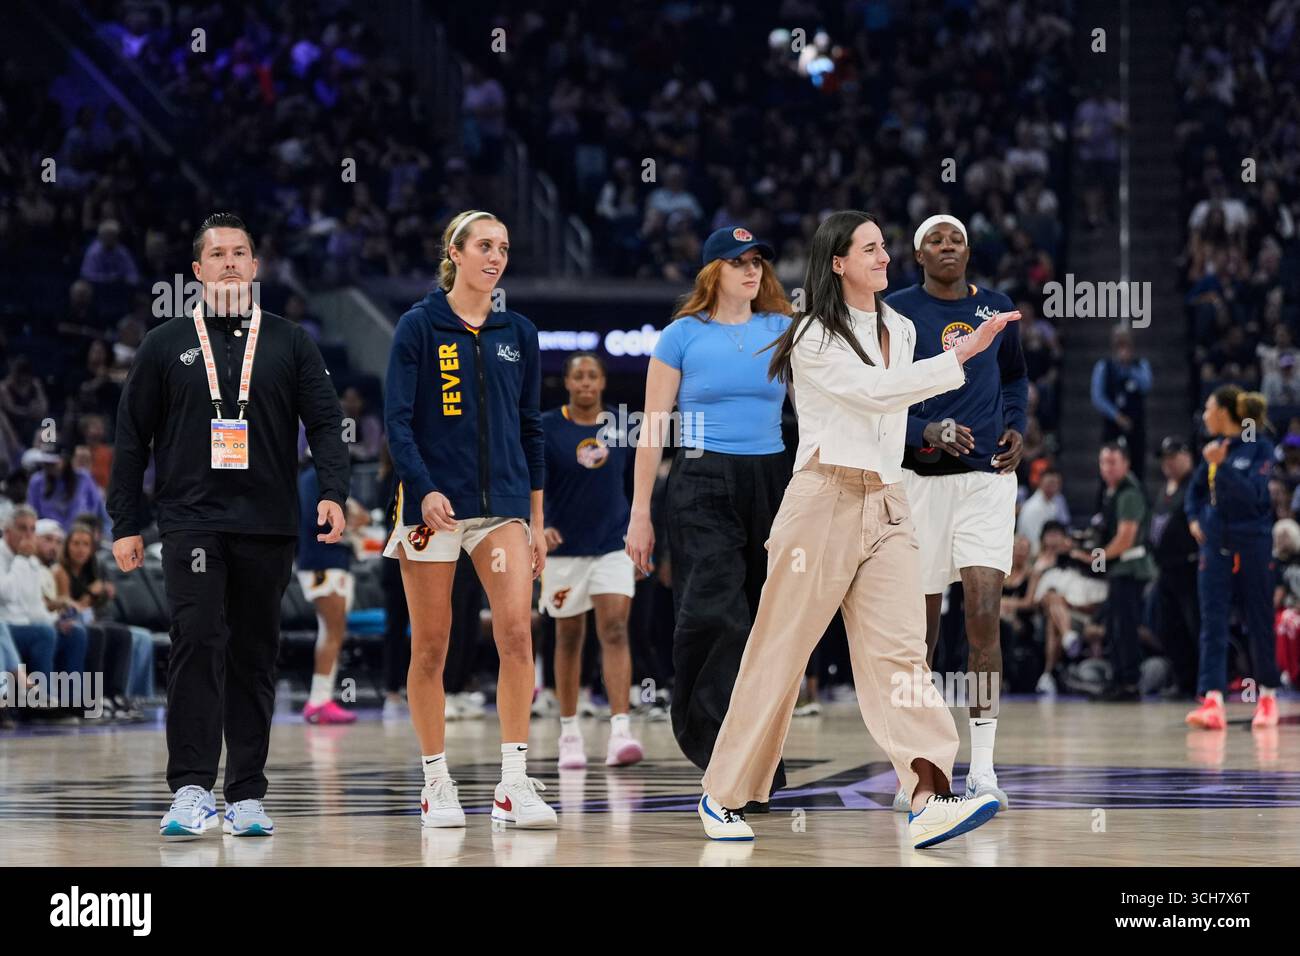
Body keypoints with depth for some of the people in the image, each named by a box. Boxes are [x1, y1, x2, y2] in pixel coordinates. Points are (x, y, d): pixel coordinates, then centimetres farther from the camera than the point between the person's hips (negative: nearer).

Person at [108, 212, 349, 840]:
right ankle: (191, 790, -19)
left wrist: (332, 491, -11)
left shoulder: (290, 344, 11)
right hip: (190, 522, -2)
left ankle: (247, 796, 11)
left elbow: (325, 422, 5)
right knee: (197, 644, -16)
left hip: (268, 528, 2)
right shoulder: (166, 346, 9)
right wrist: (125, 524, 5)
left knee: (254, 658, 5)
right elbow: (132, 439, 10)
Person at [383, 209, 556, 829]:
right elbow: (397, 421, -5)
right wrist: (425, 489, -19)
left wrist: (536, 520, 13)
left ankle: (514, 784, -12)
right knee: (431, 645, 2)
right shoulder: (419, 326, 0)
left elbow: (529, 429, 15)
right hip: (434, 503, -3)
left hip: (503, 503, 3)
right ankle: (436, 784, 12)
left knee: (517, 631, -13)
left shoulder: (518, 333, 11)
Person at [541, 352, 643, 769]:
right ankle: (569, 732, 18)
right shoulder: (547, 428, -3)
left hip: (613, 547, 1)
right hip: (564, 548, -1)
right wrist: (537, 525, -26)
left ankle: (620, 732, -21)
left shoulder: (621, 428, 4)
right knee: (569, 639, 7)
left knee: (615, 632, -13)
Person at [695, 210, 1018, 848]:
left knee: (899, 647, -11)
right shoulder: (815, 338, -5)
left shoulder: (900, 330, 16)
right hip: (824, 501, -5)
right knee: (780, 650, 0)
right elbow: (874, 390, -18)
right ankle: (723, 796, 13)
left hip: (886, 507, 5)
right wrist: (962, 355, -24)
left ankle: (930, 798, -26)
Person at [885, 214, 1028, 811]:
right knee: (920, 627, 3)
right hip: (919, 476, -1)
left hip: (987, 476, 1)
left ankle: (982, 770, -8)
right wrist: (926, 432, -18)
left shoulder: (997, 309, 9)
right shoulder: (894, 312, 0)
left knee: (984, 616, -11)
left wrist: (1016, 427, 7)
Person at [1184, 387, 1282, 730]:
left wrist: (1221, 465, -27)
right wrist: (1194, 518, 7)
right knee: (1212, 624, -7)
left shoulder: (1260, 447, -7)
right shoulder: (1214, 447, 8)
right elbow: (1196, 489, 23)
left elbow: (1254, 493, -20)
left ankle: (1268, 697, 21)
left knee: (1259, 623, 6)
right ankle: (1212, 702, -15)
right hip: (1216, 544, 5)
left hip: (1252, 546, -5)